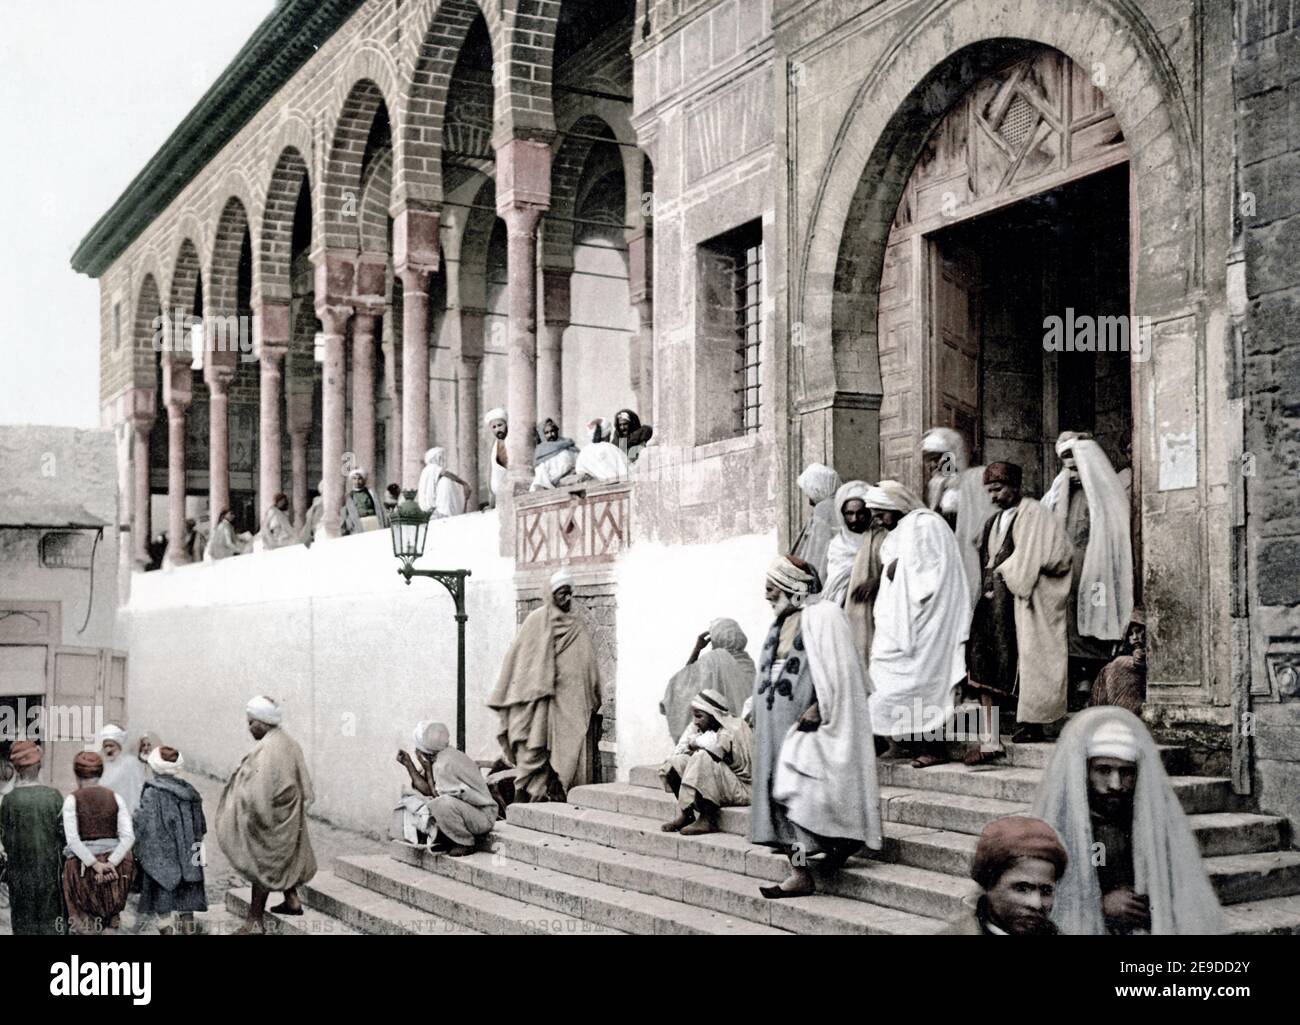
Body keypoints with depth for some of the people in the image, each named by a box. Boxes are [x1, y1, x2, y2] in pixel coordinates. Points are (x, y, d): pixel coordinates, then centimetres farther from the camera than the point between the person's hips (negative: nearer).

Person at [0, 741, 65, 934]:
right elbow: (63, 833, -4)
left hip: (21, 870, -1)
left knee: (24, 921, 10)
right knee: (49, 919, 11)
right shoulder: (54, 795, -8)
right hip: (50, 869, 1)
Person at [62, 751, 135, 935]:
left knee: (86, 926, 6)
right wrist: (110, 864, -13)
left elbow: (72, 839, -14)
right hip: (114, 867, 3)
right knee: (110, 924, 14)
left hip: (82, 865, -3)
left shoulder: (72, 799, -4)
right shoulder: (115, 798, 2)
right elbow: (128, 836, -8)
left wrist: (95, 865, -15)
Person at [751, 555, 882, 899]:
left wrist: (818, 708, -22)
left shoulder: (821, 616, -9)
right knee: (781, 793, 5)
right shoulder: (780, 624, 18)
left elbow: (837, 670, -16)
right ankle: (798, 869, 8)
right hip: (777, 726, 9)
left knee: (796, 792, -13)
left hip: (807, 724, -9)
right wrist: (758, 711, 13)